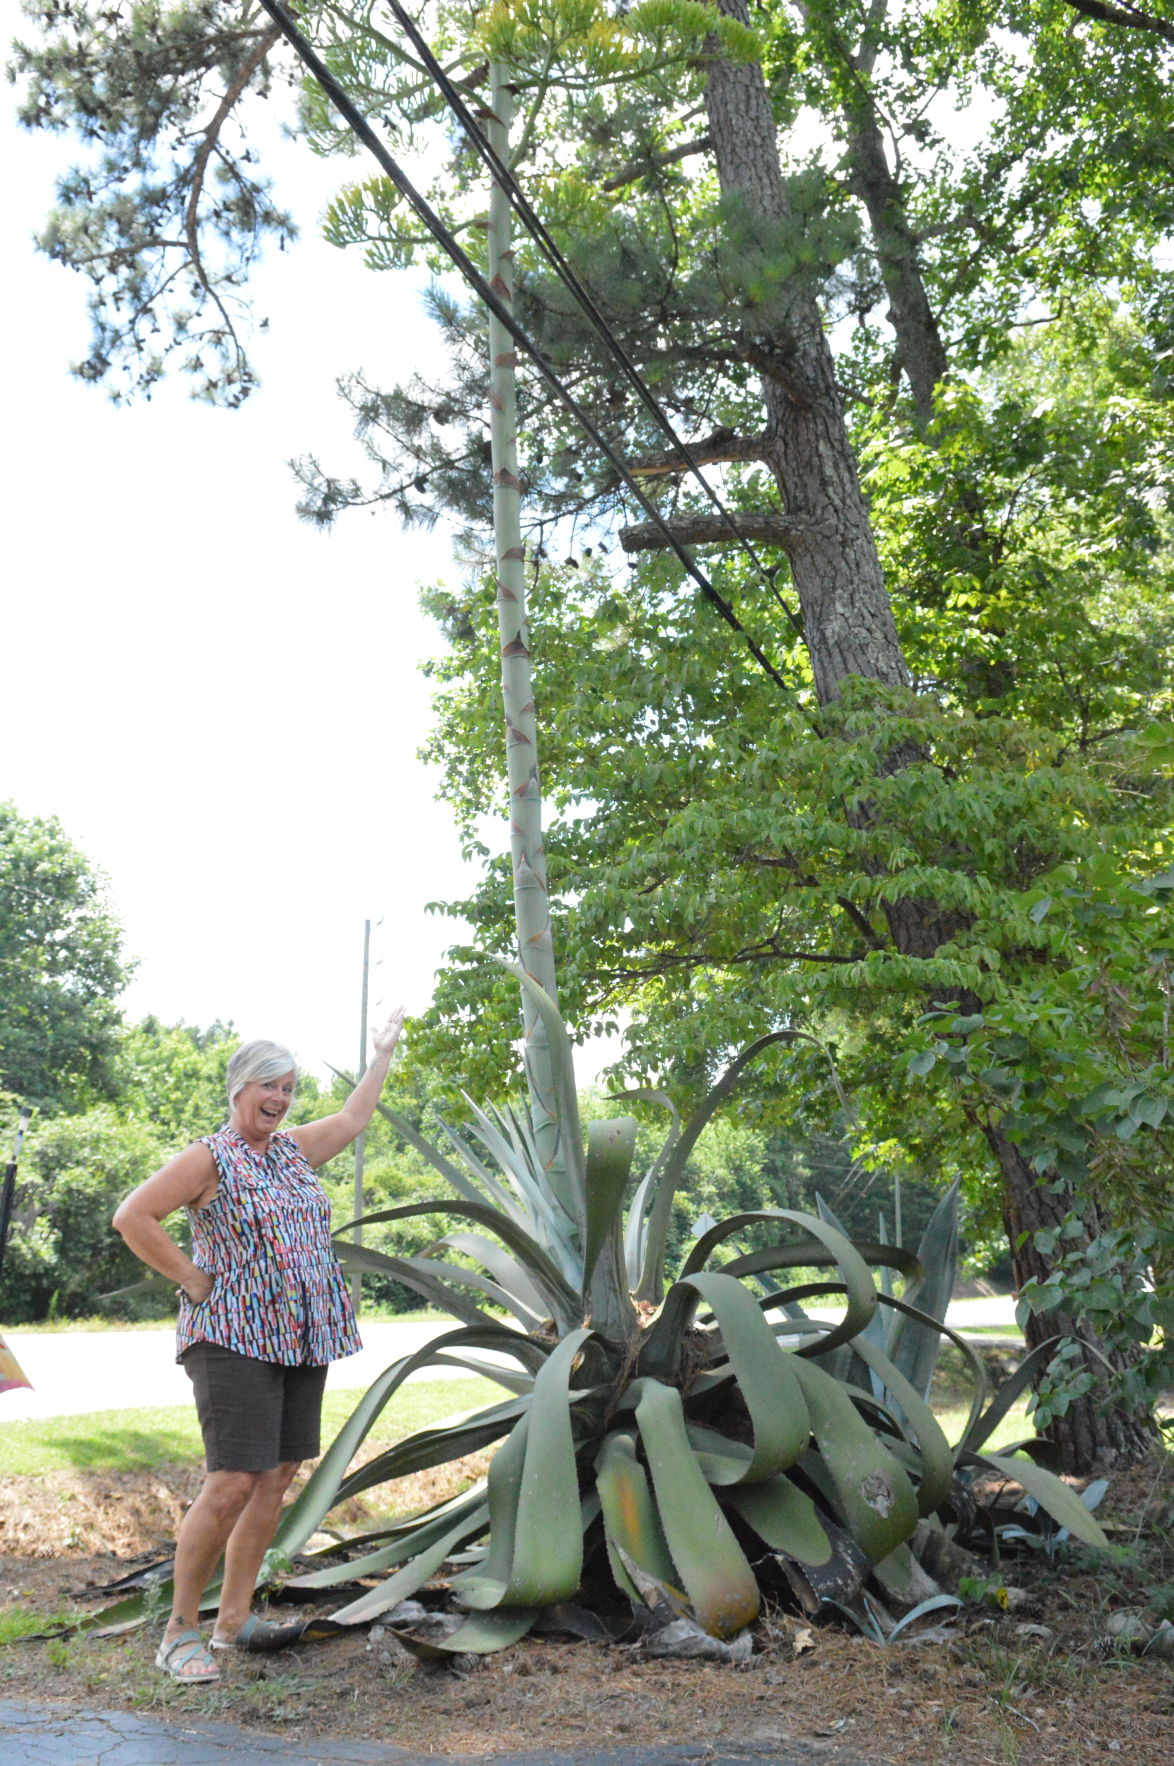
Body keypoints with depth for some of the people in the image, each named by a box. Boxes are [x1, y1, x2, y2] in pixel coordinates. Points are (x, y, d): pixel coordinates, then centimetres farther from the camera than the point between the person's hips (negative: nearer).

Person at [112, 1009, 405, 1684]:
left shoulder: (294, 1149, 14)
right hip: (234, 1340, -7)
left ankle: (234, 1619, 20)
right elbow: (133, 1217, -14)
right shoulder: (211, 1158, -7)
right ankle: (180, 1630, 3)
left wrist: (384, 1052, 39)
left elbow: (355, 1117, 31)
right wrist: (193, 1278, -12)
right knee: (232, 1483, -12)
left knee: (276, 1481, 9)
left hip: (303, 1341, 7)